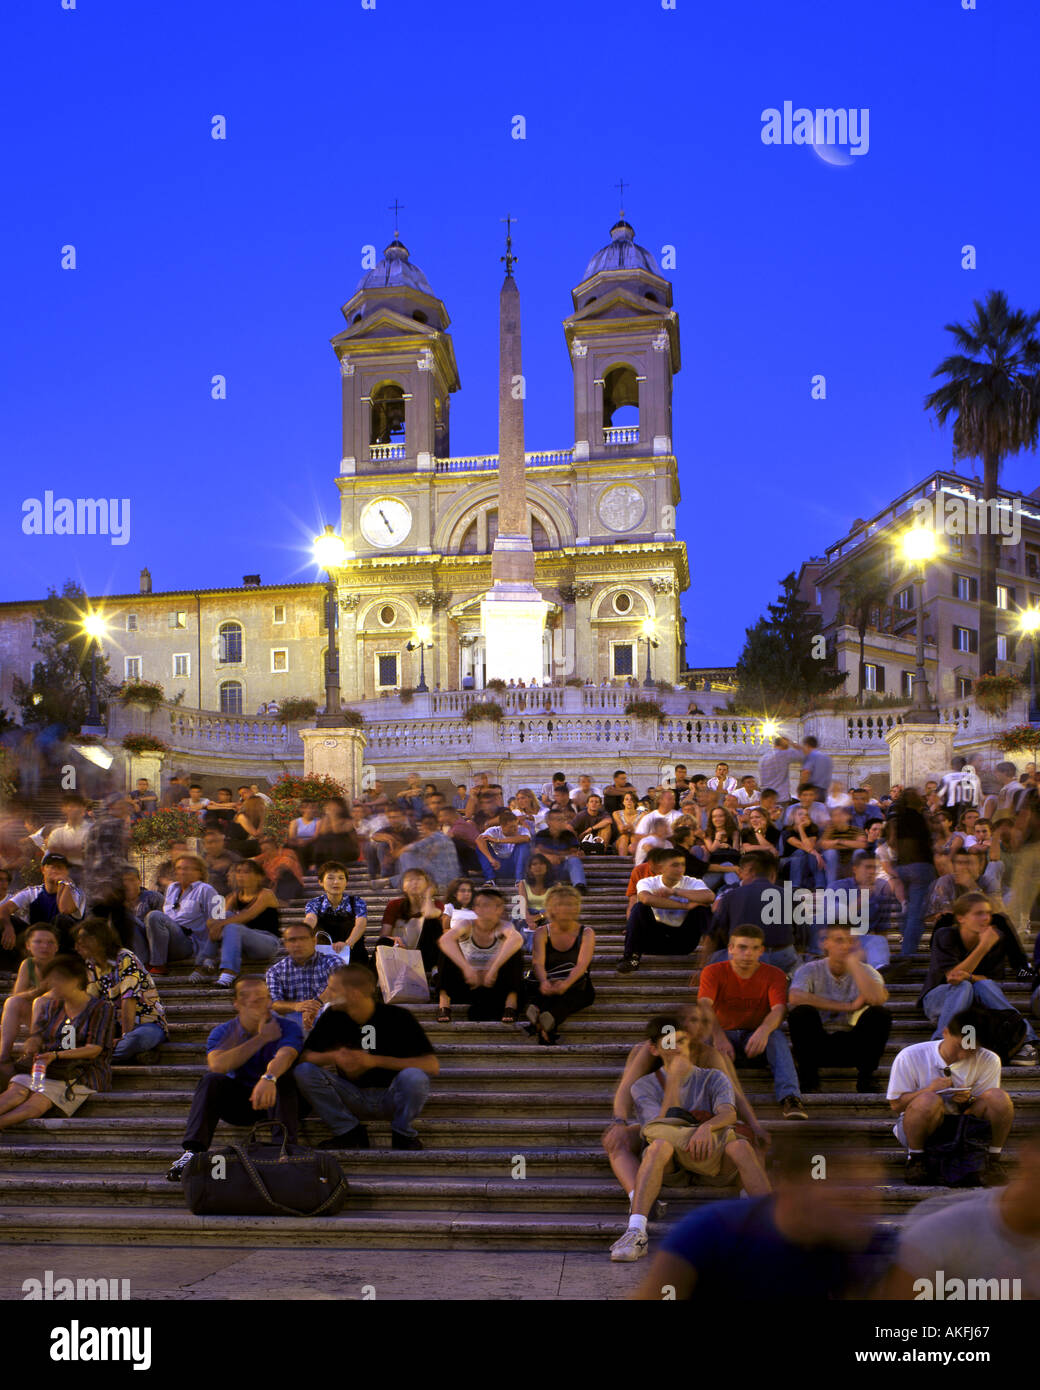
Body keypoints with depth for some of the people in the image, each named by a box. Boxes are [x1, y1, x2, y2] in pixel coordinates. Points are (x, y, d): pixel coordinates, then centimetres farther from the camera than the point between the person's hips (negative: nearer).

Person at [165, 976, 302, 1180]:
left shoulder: (288, 1028, -10)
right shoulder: (222, 1032, -2)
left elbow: (284, 1056, -32)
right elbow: (217, 1065, -23)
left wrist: (269, 1078, -56)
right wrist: (261, 1038, -22)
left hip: (276, 1101, -2)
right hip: (238, 1103, 2)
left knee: (282, 1076, -31)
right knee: (212, 1080, -23)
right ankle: (192, 1151, -32)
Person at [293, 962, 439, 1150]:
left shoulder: (397, 1017, -15)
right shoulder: (332, 1017, -3)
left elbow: (432, 1065, -22)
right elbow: (305, 1056, -3)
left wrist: (375, 1060, -28)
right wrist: (334, 1057, -25)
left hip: (390, 1098, -3)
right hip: (353, 1097, 4)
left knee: (413, 1076, -35)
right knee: (304, 1071, -17)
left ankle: (403, 1133, -6)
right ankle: (350, 1132, -4)